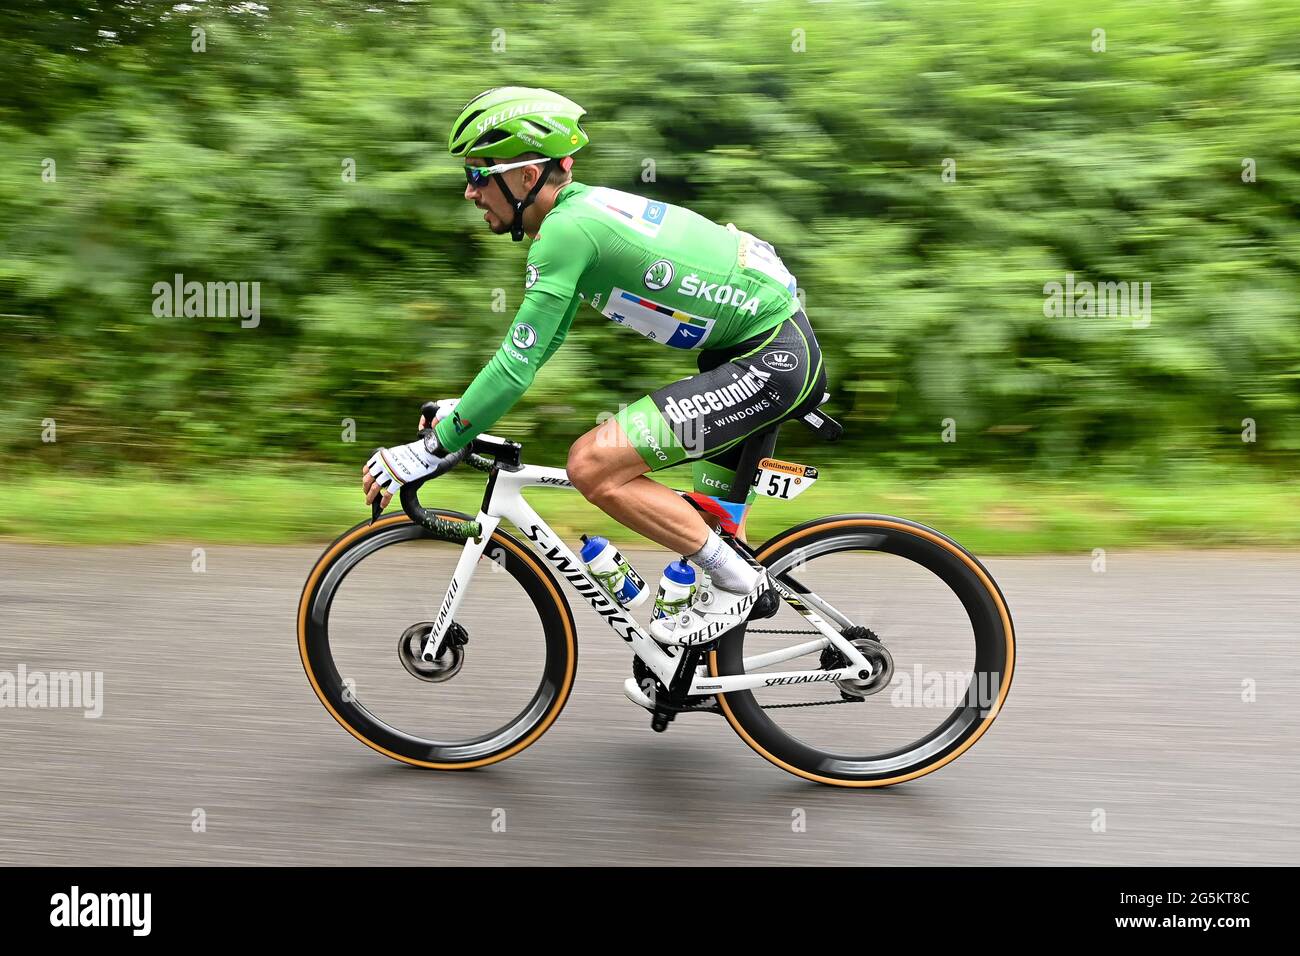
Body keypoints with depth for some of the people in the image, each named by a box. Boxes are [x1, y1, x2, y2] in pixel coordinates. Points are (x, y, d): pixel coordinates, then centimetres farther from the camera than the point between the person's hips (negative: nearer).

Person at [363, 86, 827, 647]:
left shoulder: (566, 229, -19)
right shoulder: (578, 207, 10)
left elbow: (518, 364, -21)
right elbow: (546, 337, 19)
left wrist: (432, 449, -13)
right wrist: (462, 411, 16)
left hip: (775, 358, -10)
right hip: (761, 342, 10)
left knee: (592, 464, -17)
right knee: (711, 530, 19)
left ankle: (736, 580, -4)